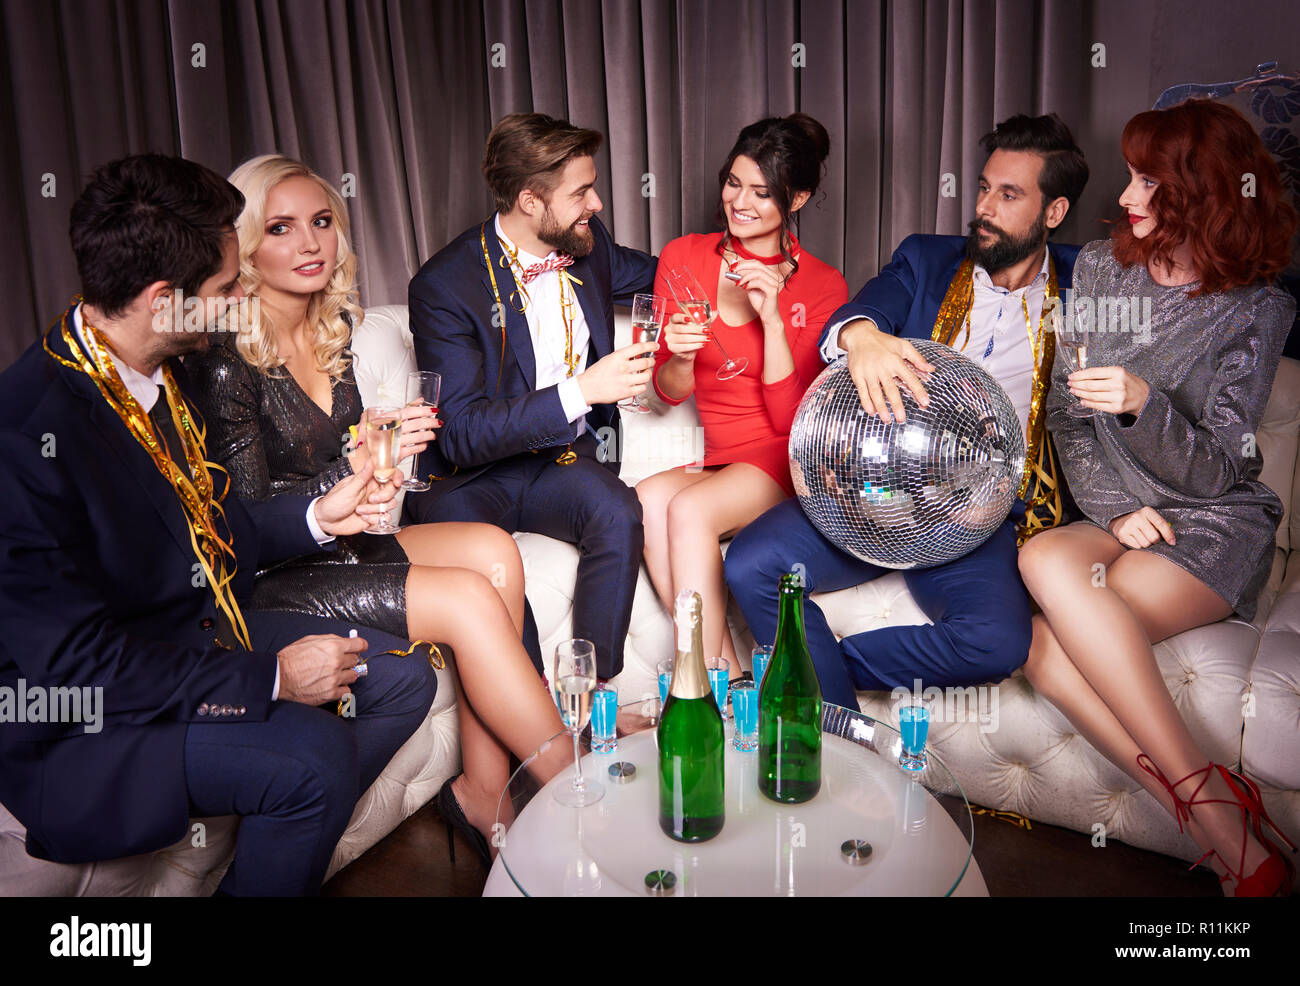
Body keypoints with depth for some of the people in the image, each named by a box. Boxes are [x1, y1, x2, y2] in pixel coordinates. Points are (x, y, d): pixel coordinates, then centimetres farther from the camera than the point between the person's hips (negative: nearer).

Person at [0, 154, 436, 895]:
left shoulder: (158, 371, 0)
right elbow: (70, 663, -25)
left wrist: (316, 517, 2)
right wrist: (269, 679, -22)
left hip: (198, 635, 9)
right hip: (78, 724, -9)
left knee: (403, 679, 3)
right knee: (313, 755, -29)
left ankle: (289, 848, 17)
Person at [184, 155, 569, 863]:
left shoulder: (333, 324, 7)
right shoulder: (225, 358, -16)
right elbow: (244, 511, -16)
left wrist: (388, 439, 0)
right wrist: (358, 465, -25)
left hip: (335, 540, 8)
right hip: (263, 577, -7)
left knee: (493, 550, -15)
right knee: (468, 599, -22)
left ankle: (481, 792, -12)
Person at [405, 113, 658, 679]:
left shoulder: (588, 245, 4)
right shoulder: (444, 286, -15)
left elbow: (646, 272, 30)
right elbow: (461, 432, -22)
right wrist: (580, 390, -30)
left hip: (566, 460, 4)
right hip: (474, 477, -3)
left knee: (617, 512, -30)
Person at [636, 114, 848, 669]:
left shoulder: (822, 286, -4)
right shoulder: (683, 258, 5)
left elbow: (791, 418, -10)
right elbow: (669, 392, 6)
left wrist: (772, 318, -20)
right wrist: (681, 358, -18)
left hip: (789, 458, -4)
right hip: (721, 458, 4)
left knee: (689, 508, -30)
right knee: (647, 498, -27)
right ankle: (725, 672, -22)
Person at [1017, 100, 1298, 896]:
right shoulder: (1100, 268, 7)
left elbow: (1214, 471, -11)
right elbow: (1065, 411, 7)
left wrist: (1145, 404, -31)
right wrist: (1114, 508, -8)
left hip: (1214, 528, -4)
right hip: (1112, 516, 4)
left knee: (1054, 646, -32)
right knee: (1048, 607, -30)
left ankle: (1205, 800, -18)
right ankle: (1224, 829, -23)